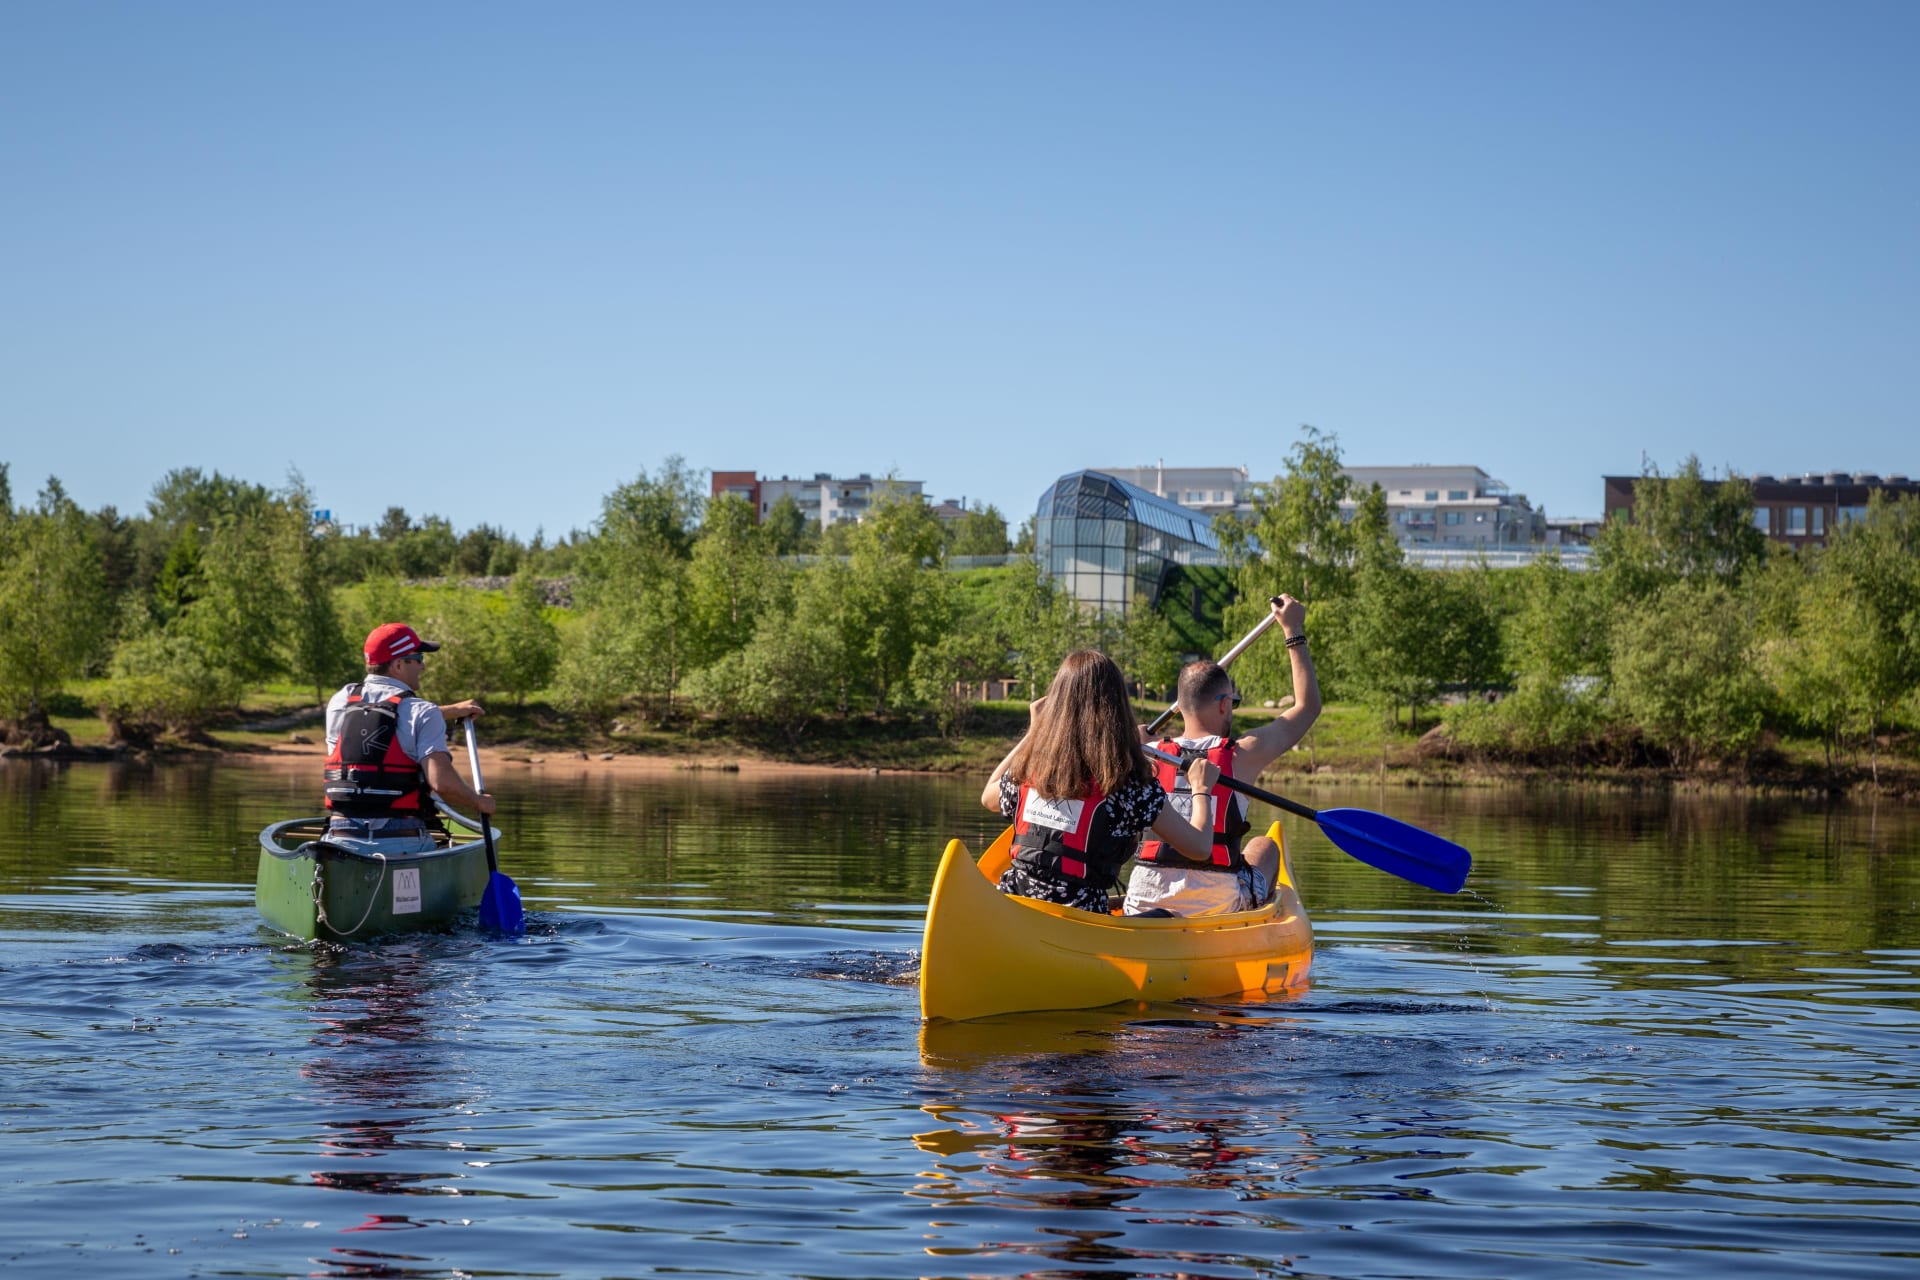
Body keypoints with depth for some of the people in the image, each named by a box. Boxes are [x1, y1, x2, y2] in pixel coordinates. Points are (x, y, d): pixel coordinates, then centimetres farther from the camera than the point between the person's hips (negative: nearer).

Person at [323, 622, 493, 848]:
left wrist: (449, 712, 39)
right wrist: (478, 801, 2)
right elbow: (442, 781, -17)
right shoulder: (422, 712, -5)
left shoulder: (340, 702, 12)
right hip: (402, 840, -4)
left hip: (342, 836, 4)